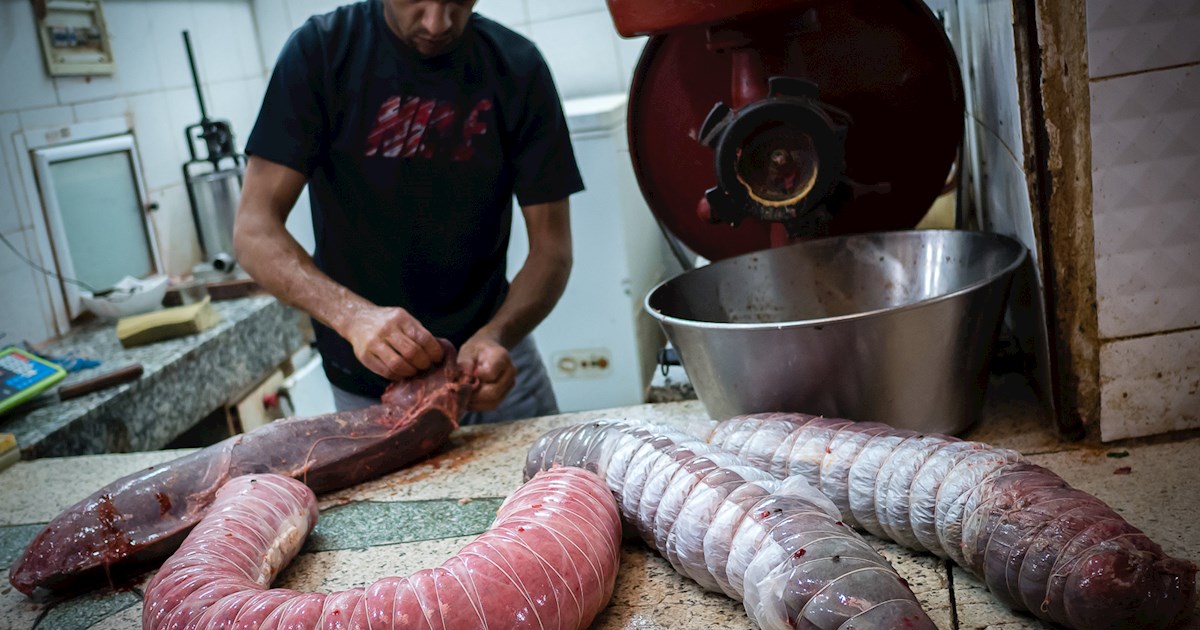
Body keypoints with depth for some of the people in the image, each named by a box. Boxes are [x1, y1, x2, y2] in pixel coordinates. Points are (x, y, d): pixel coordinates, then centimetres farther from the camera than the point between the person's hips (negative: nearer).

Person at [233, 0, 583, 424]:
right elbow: (253, 229, -16)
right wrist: (353, 316, -33)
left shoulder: (517, 67, -10)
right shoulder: (321, 51, -13)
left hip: (493, 346, 1)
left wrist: (496, 336, -28)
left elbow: (551, 245, -10)